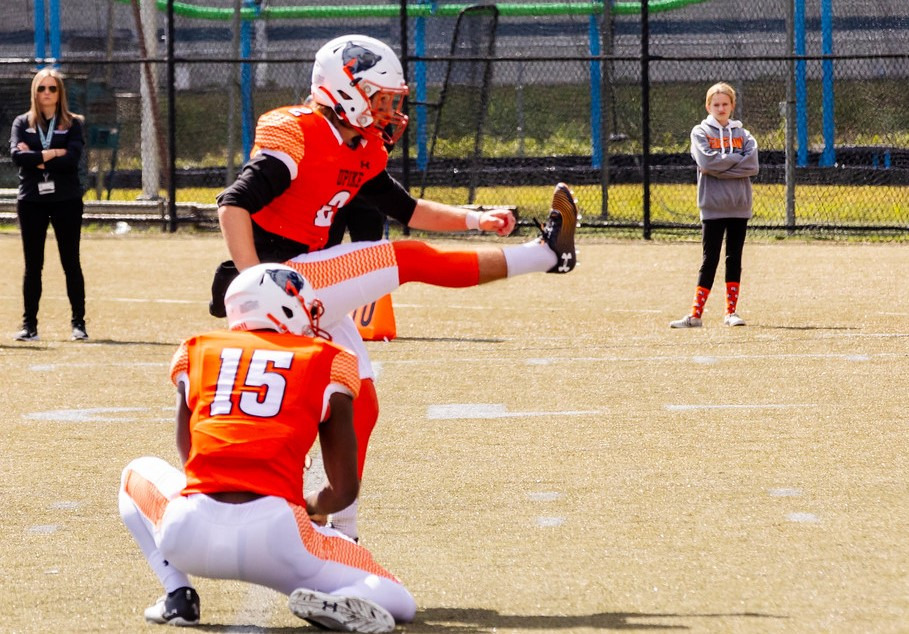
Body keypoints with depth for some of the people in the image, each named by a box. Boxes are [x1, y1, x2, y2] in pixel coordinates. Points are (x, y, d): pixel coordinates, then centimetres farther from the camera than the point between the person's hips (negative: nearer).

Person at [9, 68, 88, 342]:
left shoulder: (72, 124, 5)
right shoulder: (22, 123, 8)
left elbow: (72, 158, -11)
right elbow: (16, 155, -9)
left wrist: (36, 159, -11)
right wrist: (52, 154, -12)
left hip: (66, 200, -1)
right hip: (31, 201, 1)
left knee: (71, 263, 2)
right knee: (32, 265, 3)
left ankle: (79, 323, 7)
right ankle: (29, 324, 6)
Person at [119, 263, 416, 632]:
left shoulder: (196, 353, 19)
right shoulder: (328, 364, 14)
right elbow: (344, 489, 14)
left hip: (190, 533, 2)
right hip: (275, 534, -2)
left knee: (139, 475, 37)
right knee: (395, 602, 16)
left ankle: (177, 596, 14)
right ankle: (333, 603, -18)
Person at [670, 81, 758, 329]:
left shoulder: (742, 134, 9)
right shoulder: (700, 132, 2)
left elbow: (752, 166, -6)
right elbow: (706, 162, -15)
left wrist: (720, 166, -12)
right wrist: (736, 159, -9)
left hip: (739, 206, 3)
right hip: (713, 206, -3)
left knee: (734, 259, 6)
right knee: (710, 260, -4)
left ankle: (731, 312, 12)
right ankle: (695, 315, -3)